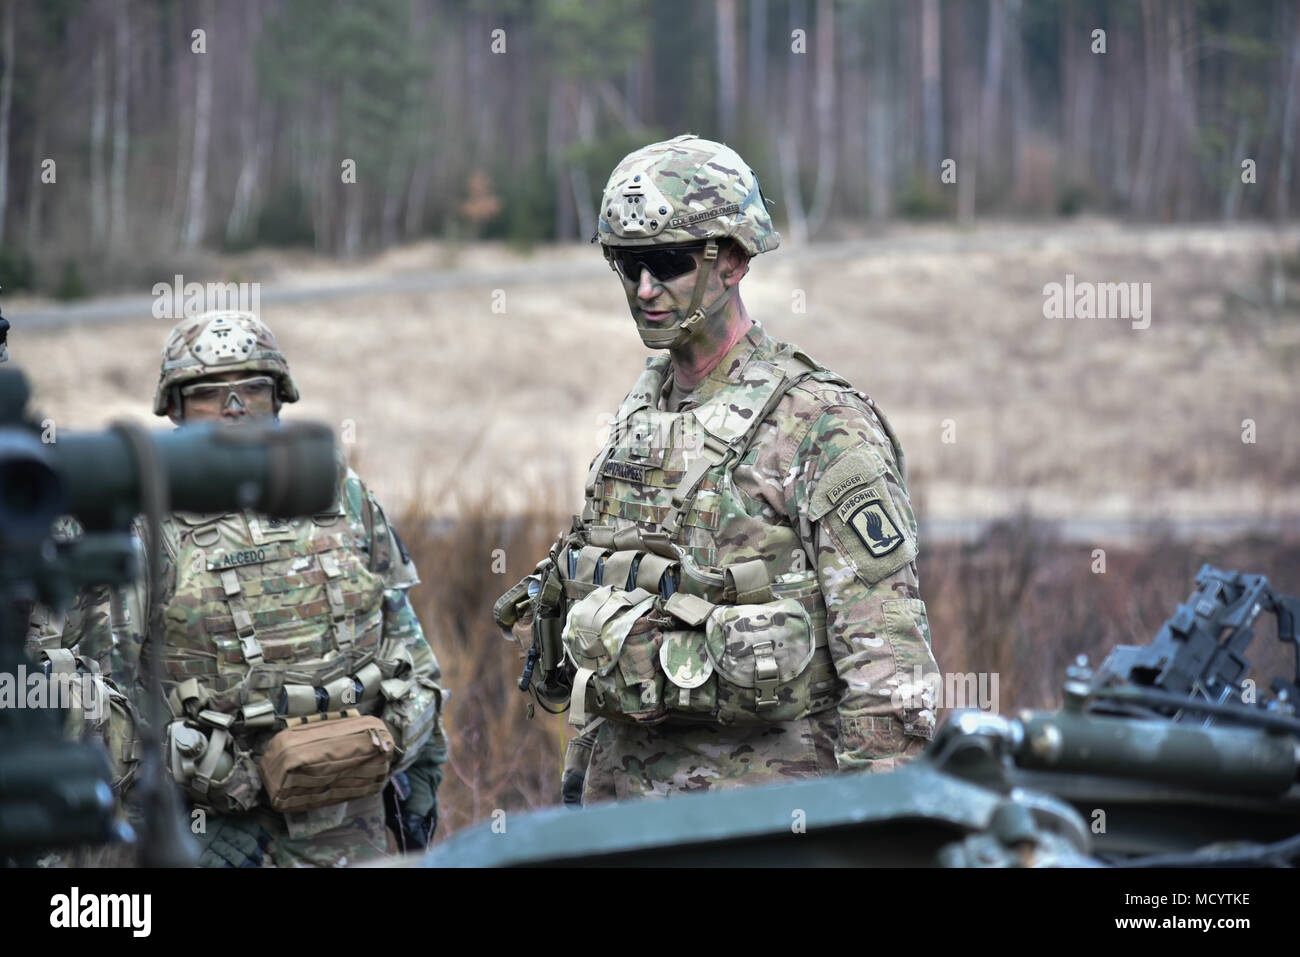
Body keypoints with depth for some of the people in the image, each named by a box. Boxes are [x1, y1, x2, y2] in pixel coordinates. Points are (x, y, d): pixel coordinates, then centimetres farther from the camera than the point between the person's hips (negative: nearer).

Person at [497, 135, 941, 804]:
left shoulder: (824, 426, -11)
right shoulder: (636, 417, 12)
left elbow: (886, 649, -15)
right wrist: (577, 777, 19)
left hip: (762, 788, -7)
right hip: (622, 781, 7)